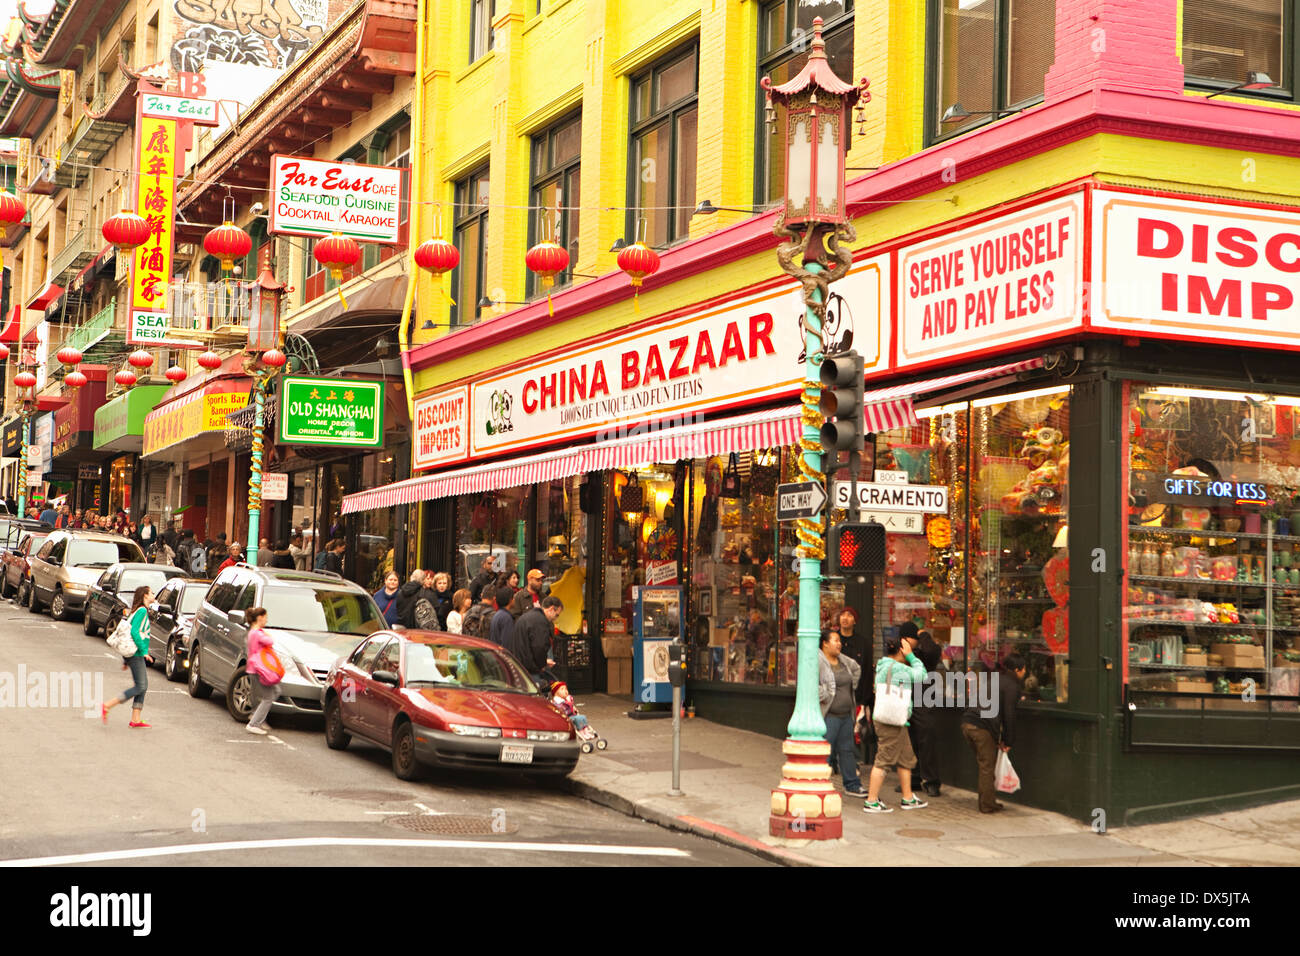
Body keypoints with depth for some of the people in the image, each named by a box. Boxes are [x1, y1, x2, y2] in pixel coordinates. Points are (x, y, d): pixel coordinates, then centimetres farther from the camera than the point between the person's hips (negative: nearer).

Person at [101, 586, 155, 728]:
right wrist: (143, 651, -21)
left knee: (143, 686, 9)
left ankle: (135, 720, 9)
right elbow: (134, 632, -23)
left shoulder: (138, 611, 17)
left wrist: (126, 660, 23)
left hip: (133, 654, 10)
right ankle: (107, 706, -10)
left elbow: (131, 631, 20)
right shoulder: (142, 611, -12)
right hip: (136, 654, -10)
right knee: (140, 687, -9)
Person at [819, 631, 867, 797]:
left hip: (846, 714, 8)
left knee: (847, 750, 13)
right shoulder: (818, 661, -14)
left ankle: (852, 786, 19)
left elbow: (856, 669, 30)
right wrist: (824, 697, -21)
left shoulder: (842, 660, 11)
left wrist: (852, 687, 20)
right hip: (828, 715, -8)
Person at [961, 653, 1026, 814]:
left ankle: (987, 801, 24)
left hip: (967, 723, 8)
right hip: (983, 727, -8)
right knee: (987, 766, 2)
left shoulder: (994, 679, 23)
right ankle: (988, 805, 8)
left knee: (983, 765, 17)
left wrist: (1000, 738, 25)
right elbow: (1009, 715, -7)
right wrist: (1008, 741, 2)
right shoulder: (1012, 686, -3)